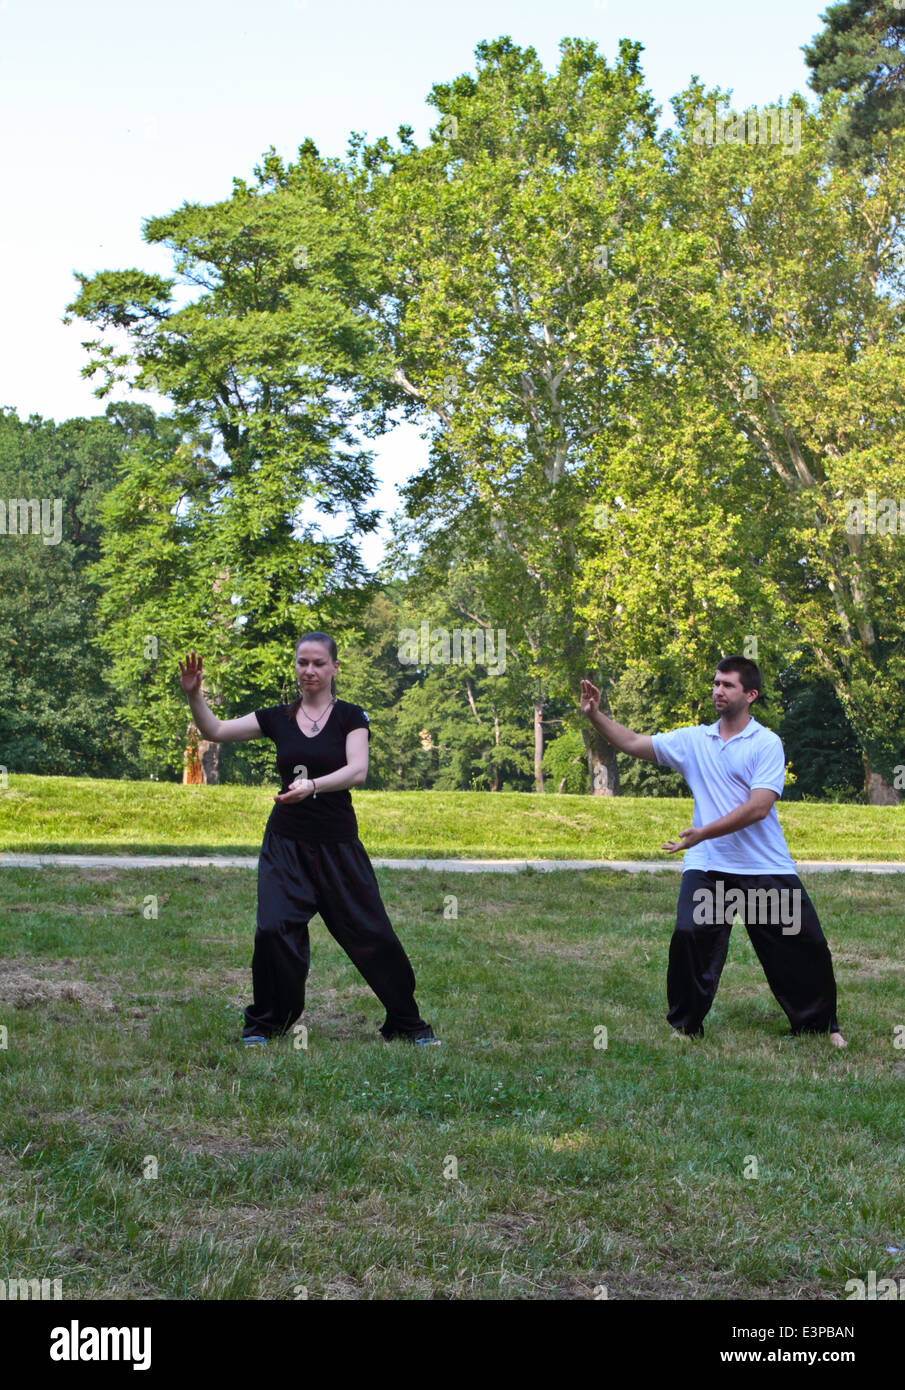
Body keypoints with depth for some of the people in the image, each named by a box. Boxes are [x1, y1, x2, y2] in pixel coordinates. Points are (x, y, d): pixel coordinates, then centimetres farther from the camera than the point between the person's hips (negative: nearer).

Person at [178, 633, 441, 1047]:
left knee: (371, 932, 0)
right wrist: (194, 695, -13)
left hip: (338, 845, -2)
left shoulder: (350, 717, -2)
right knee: (274, 929, -12)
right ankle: (264, 1022, 9)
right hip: (285, 843, 2)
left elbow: (358, 771, -19)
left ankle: (409, 1024, 16)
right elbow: (215, 730, 5)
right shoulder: (278, 717, 6)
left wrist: (312, 785, -36)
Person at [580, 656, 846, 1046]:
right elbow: (634, 743, 8)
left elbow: (758, 808, -17)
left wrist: (703, 832, -23)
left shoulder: (767, 743, -7)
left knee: (804, 947, 4)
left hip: (766, 868, -2)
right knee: (689, 938, -13)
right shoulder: (693, 739, 7)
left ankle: (820, 1023, 26)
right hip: (707, 867, 2)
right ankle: (686, 1025, 6)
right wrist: (595, 715, -5)